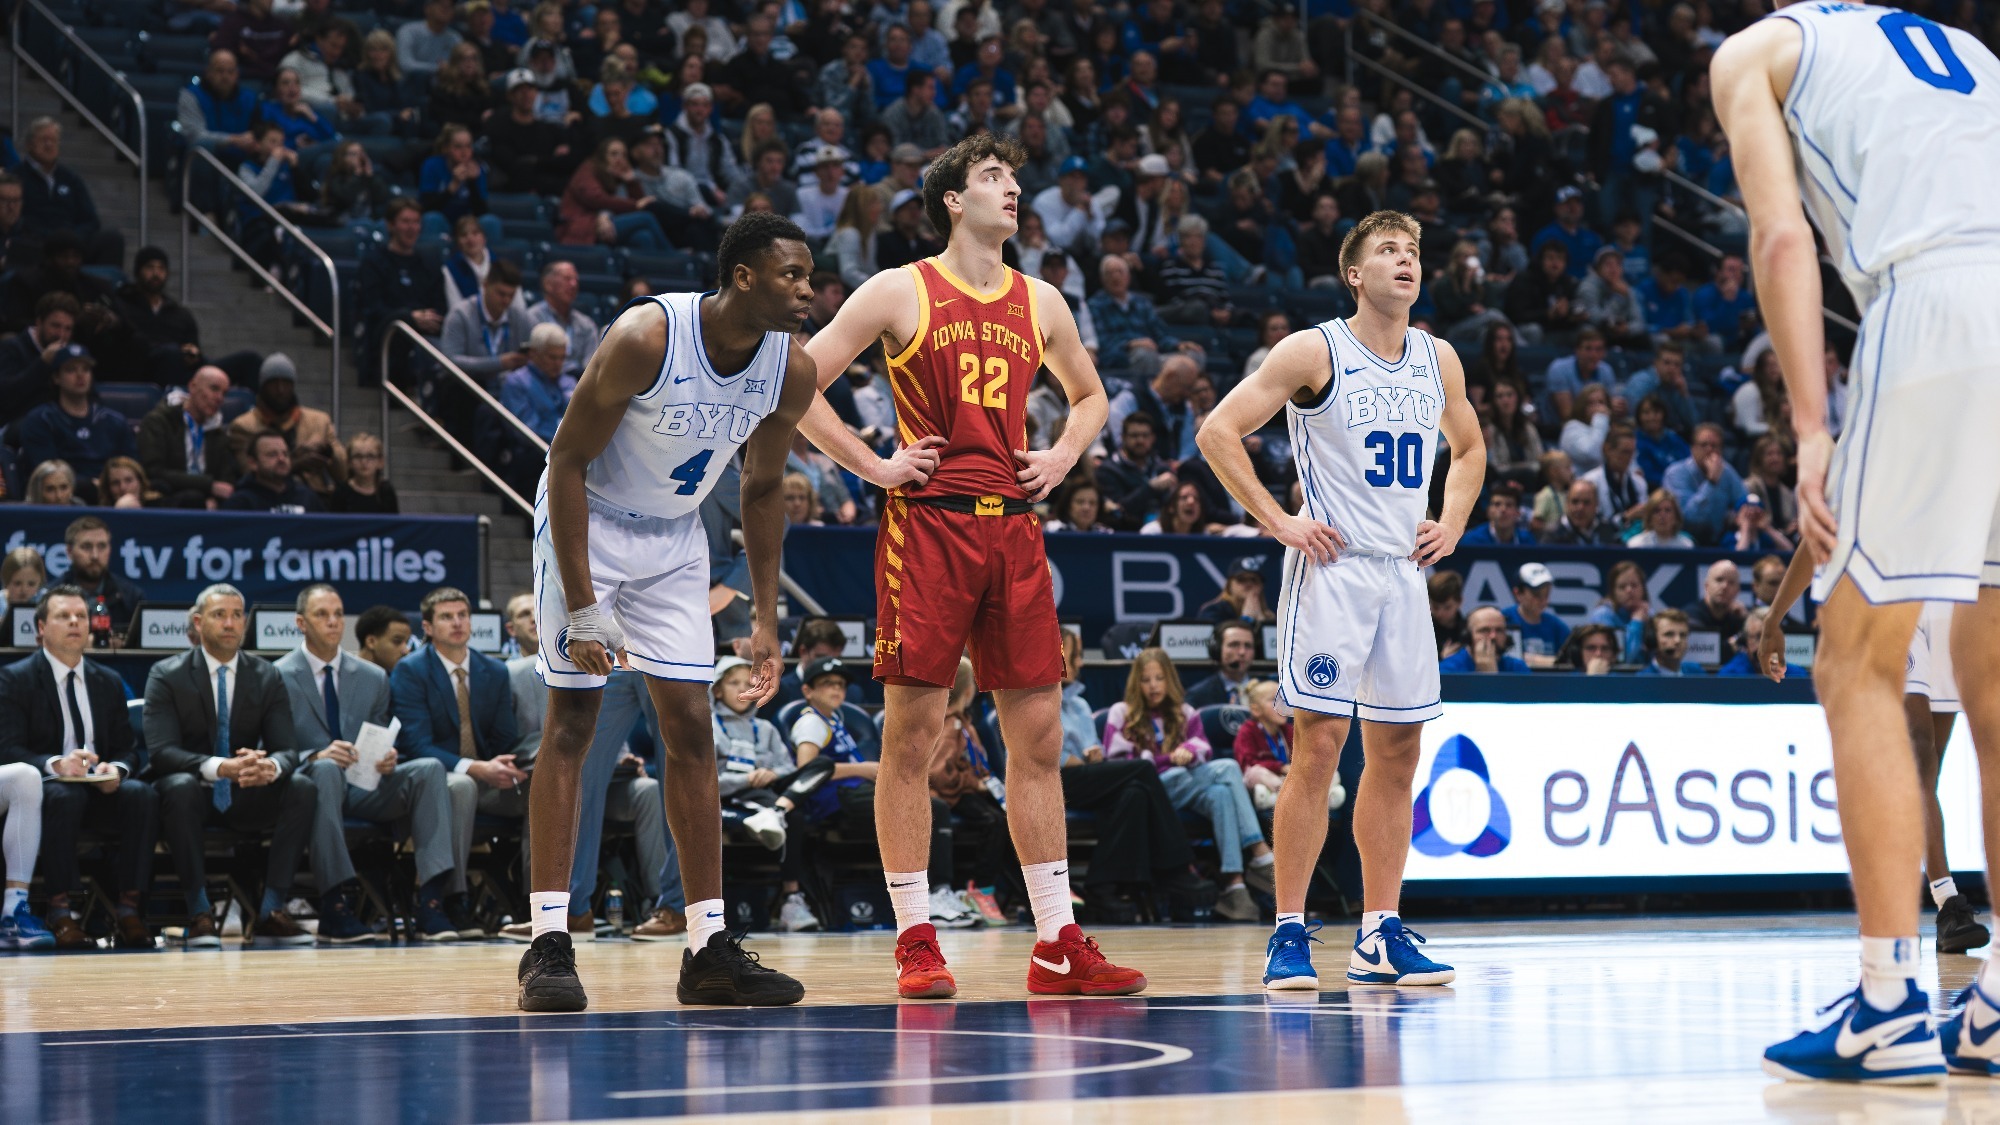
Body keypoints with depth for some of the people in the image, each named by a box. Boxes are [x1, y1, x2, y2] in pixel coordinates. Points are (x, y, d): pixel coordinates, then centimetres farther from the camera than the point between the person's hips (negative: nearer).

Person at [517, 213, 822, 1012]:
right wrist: (582, 605, -25)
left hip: (675, 540, 5)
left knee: (691, 728, 1)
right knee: (572, 722, -8)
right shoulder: (645, 338, -29)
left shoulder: (791, 372, -12)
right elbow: (568, 461, -22)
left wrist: (765, 616, 3)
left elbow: (762, 488, 5)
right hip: (586, 524, -5)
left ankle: (709, 950, 2)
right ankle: (548, 945, -6)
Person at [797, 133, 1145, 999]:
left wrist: (1062, 457, 11)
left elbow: (1089, 394, 29)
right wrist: (871, 465, -7)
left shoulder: (1039, 303, 13)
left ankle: (1058, 945, 7)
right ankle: (916, 943, 3)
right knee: (911, 734, -3)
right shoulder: (899, 293, -1)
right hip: (926, 527, -5)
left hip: (1013, 529, 5)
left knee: (1038, 735, 3)